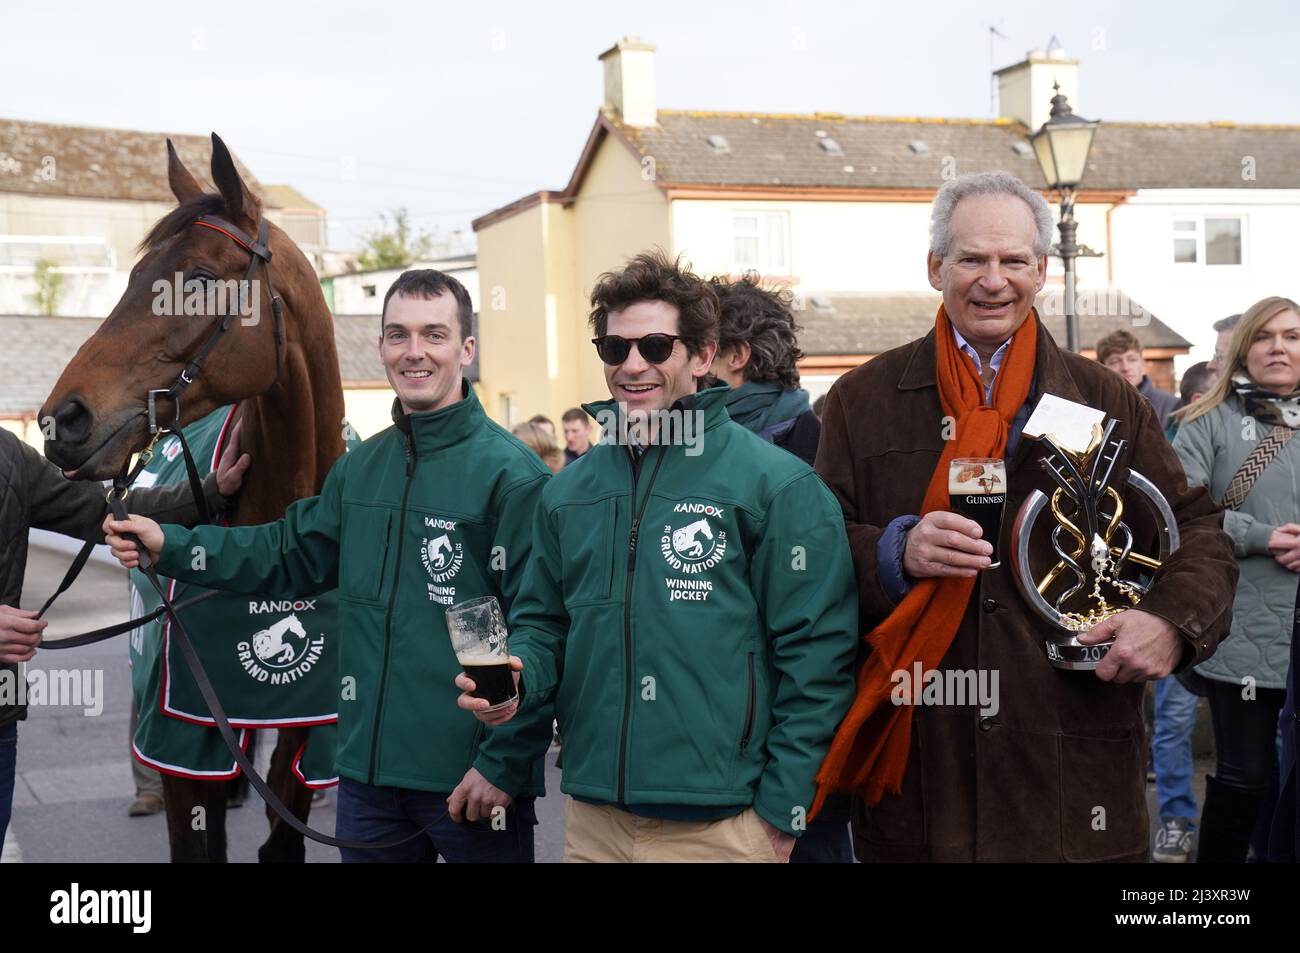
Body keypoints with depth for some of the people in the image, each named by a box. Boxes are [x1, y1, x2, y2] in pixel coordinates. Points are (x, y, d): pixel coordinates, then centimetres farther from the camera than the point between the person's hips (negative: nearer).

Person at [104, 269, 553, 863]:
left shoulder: (510, 474, -12)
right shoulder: (358, 468, 10)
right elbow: (291, 553, 17)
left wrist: (503, 760, -18)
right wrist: (169, 546, 5)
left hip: (470, 781, -6)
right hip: (368, 770, 6)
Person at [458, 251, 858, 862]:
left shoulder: (776, 485, -7)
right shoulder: (568, 491, 9)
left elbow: (817, 654, -9)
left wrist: (782, 811, -11)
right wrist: (515, 679, -6)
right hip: (592, 819, 5)